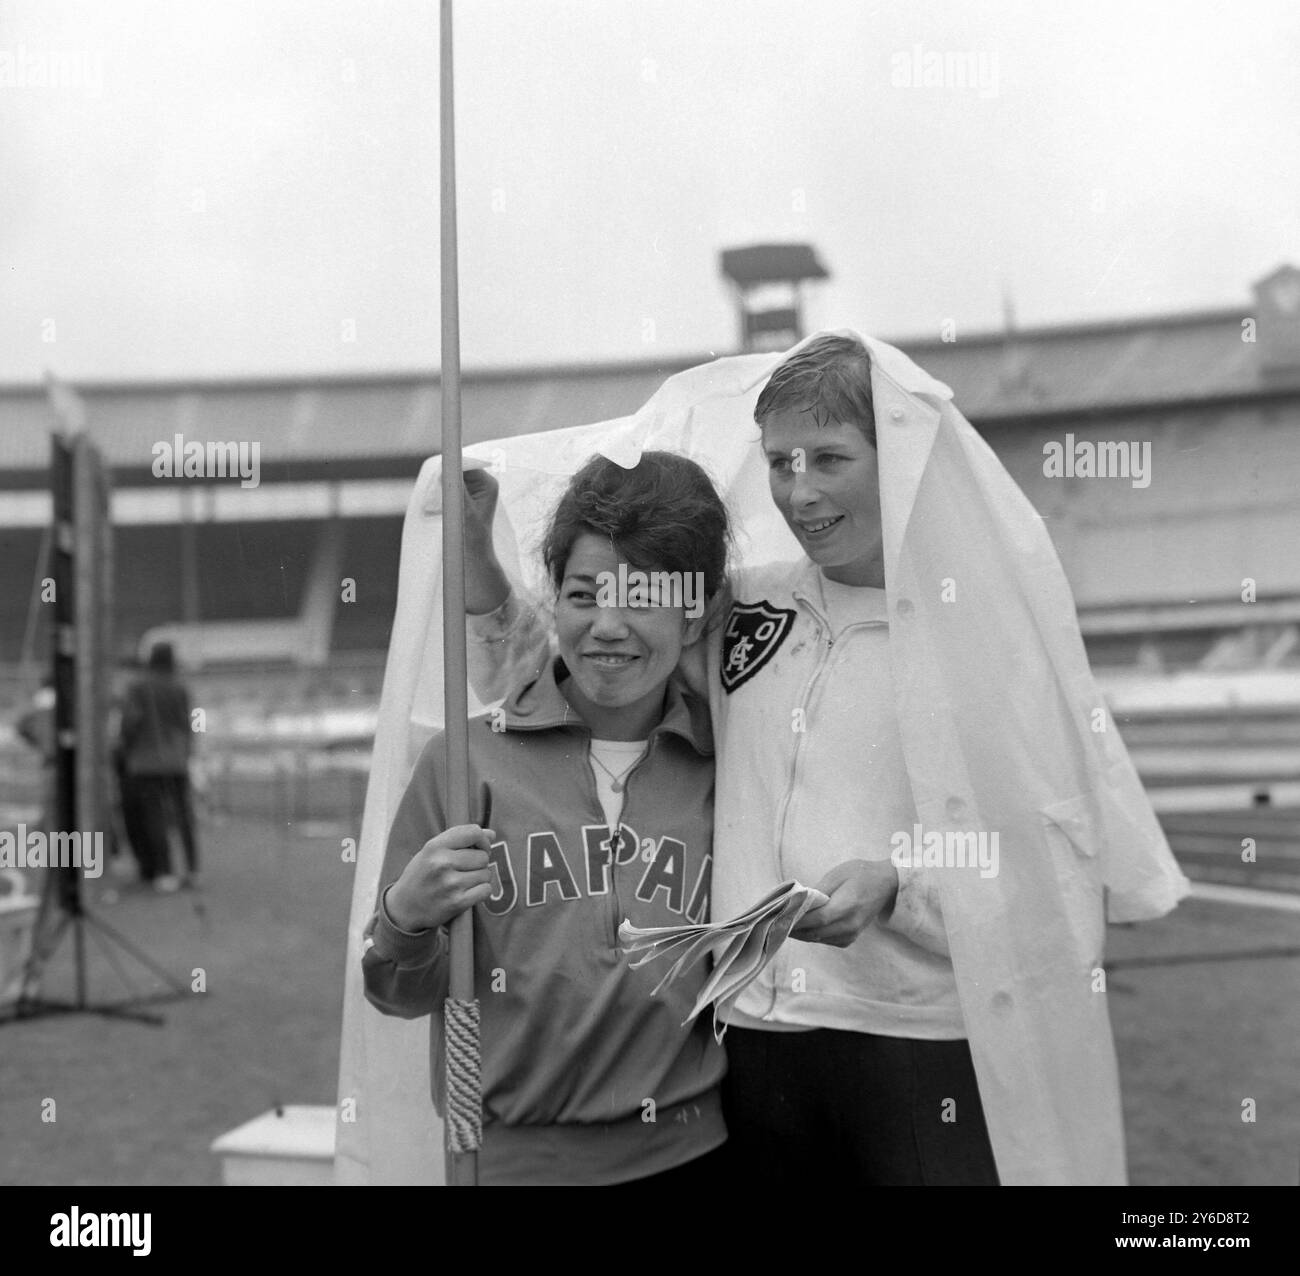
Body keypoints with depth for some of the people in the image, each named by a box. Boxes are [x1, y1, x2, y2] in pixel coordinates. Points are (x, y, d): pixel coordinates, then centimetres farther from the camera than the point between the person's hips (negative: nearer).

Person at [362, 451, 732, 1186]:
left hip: (688, 1152, 1)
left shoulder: (726, 764, -2)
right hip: (507, 1154, -1)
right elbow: (402, 993, -1)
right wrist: (405, 916, -19)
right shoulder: (468, 756, -6)